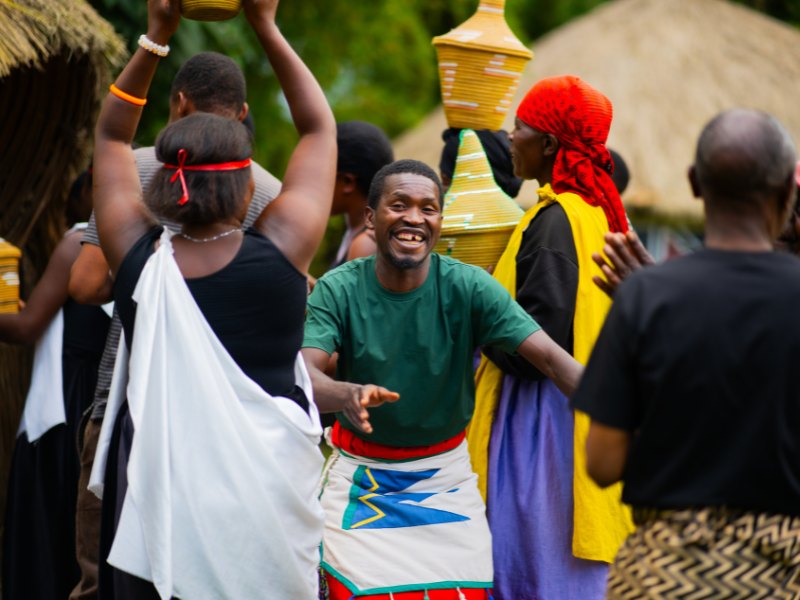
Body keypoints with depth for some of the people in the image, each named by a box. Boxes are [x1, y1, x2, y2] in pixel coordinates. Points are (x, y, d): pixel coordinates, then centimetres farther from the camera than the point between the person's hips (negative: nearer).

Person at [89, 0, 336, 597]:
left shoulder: (139, 258, -6)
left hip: (155, 492, 2)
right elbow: (320, 128, 4)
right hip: (266, 487, -1)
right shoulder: (279, 251, -10)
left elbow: (111, 137, 11)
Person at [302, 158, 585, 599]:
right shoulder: (338, 290, -12)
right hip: (362, 475, 0)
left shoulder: (467, 287, -14)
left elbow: (551, 356, -22)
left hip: (445, 472, 1)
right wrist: (348, 395, -49)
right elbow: (303, 376, -25)